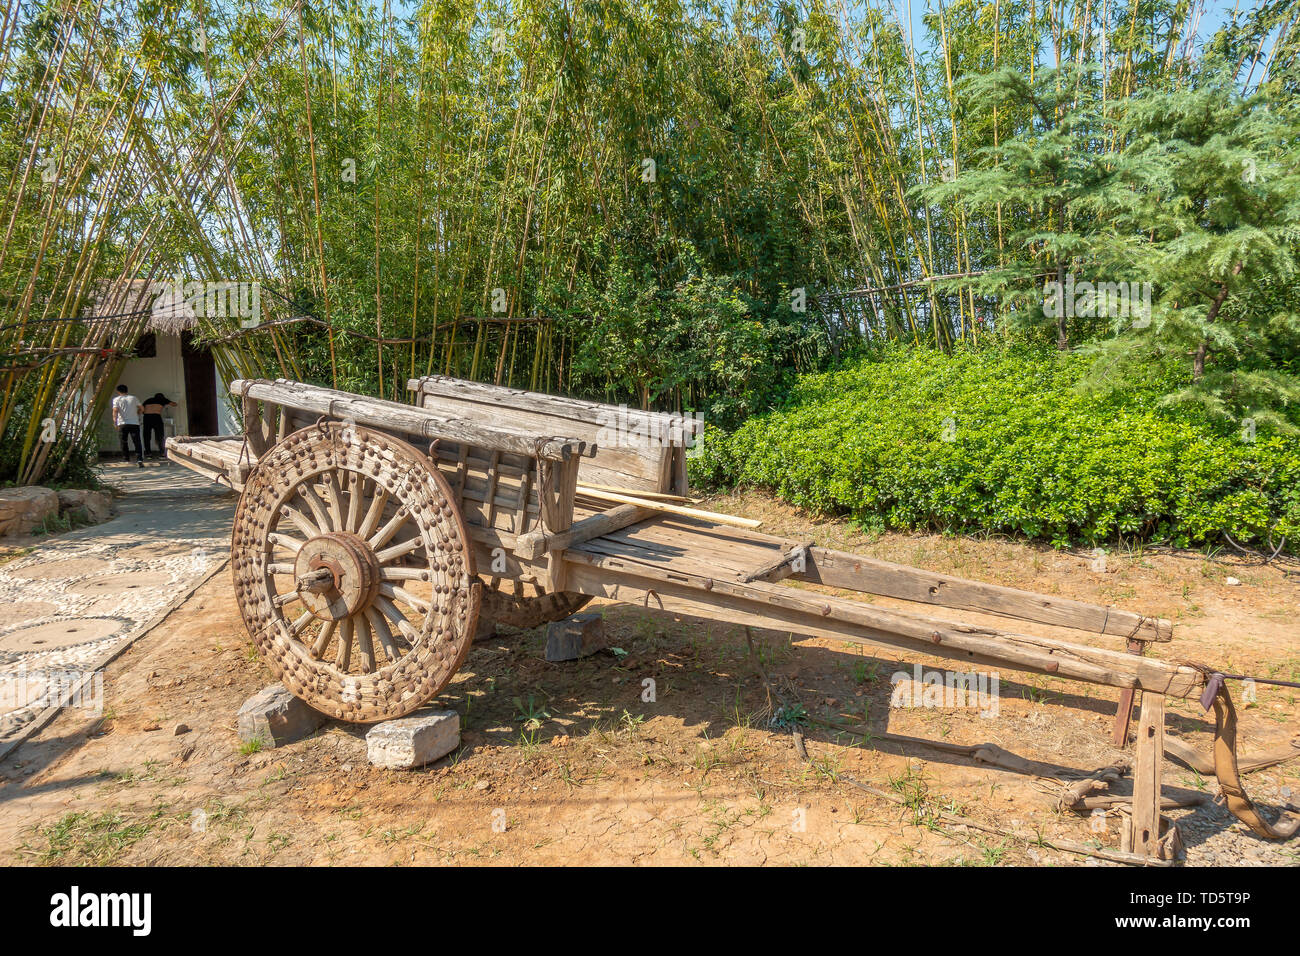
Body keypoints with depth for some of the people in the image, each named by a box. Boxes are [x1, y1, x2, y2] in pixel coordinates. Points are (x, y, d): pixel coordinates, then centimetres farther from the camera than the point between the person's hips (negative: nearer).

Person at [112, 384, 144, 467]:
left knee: (123, 442, 16)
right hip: (134, 423, 1)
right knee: (137, 442, -5)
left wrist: (115, 420, -12)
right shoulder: (133, 398, 9)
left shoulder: (116, 399, 4)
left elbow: (115, 410, -11)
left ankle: (126, 458, 25)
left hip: (122, 423, -1)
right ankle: (139, 459, -19)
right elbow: (141, 408, 15)